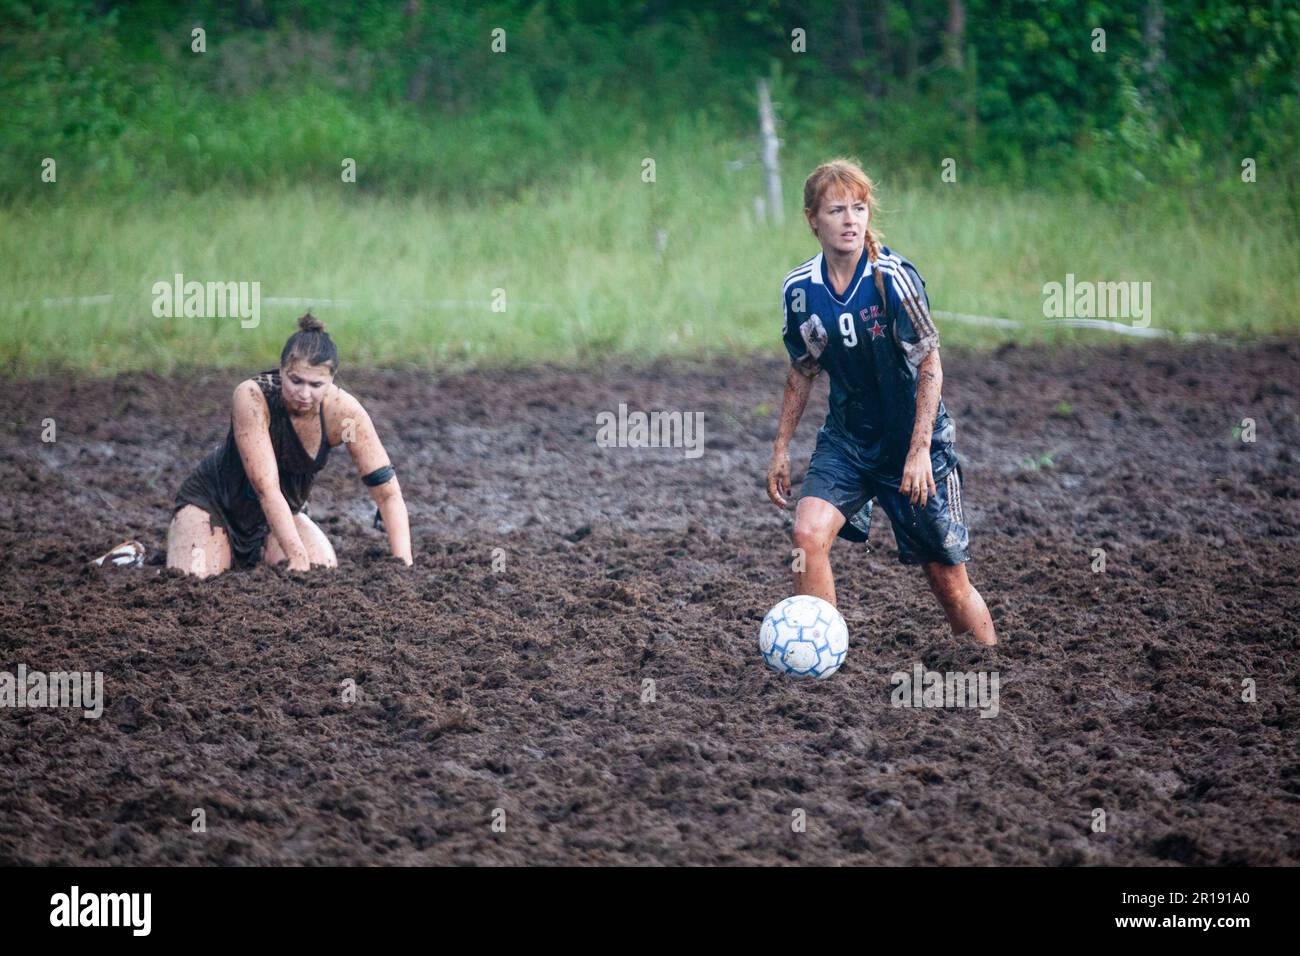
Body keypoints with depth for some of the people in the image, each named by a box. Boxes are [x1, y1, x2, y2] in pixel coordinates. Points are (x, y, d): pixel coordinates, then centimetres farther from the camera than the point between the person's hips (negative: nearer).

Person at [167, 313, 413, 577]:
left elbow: (388, 492, -20)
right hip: (213, 502, -4)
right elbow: (267, 489, -35)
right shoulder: (252, 397, -32)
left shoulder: (342, 412, -23)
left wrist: (403, 565, -31)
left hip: (281, 513, 4)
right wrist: (297, 557, -42)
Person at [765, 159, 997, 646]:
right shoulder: (799, 288, -5)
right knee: (809, 532, -22)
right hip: (846, 437, 3)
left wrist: (920, 450, -20)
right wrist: (782, 447, 10)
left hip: (913, 441, -3)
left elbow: (930, 366, -15)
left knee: (948, 579, 3)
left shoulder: (893, 277, -19)